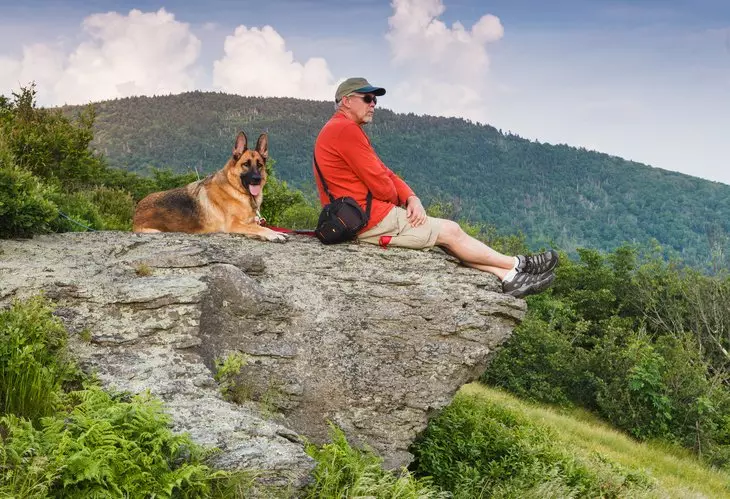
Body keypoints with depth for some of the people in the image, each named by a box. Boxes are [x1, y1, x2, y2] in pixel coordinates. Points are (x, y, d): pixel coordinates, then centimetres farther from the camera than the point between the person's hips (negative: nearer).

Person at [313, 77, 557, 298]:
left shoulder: (341, 130, 19)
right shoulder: (345, 129, -16)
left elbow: (385, 173, 14)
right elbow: (380, 185, -19)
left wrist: (411, 198, -4)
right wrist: (399, 199, 4)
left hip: (362, 216, 10)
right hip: (370, 219, -10)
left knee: (447, 231, 9)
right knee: (450, 231, -2)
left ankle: (508, 277, 6)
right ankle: (516, 265, 11)